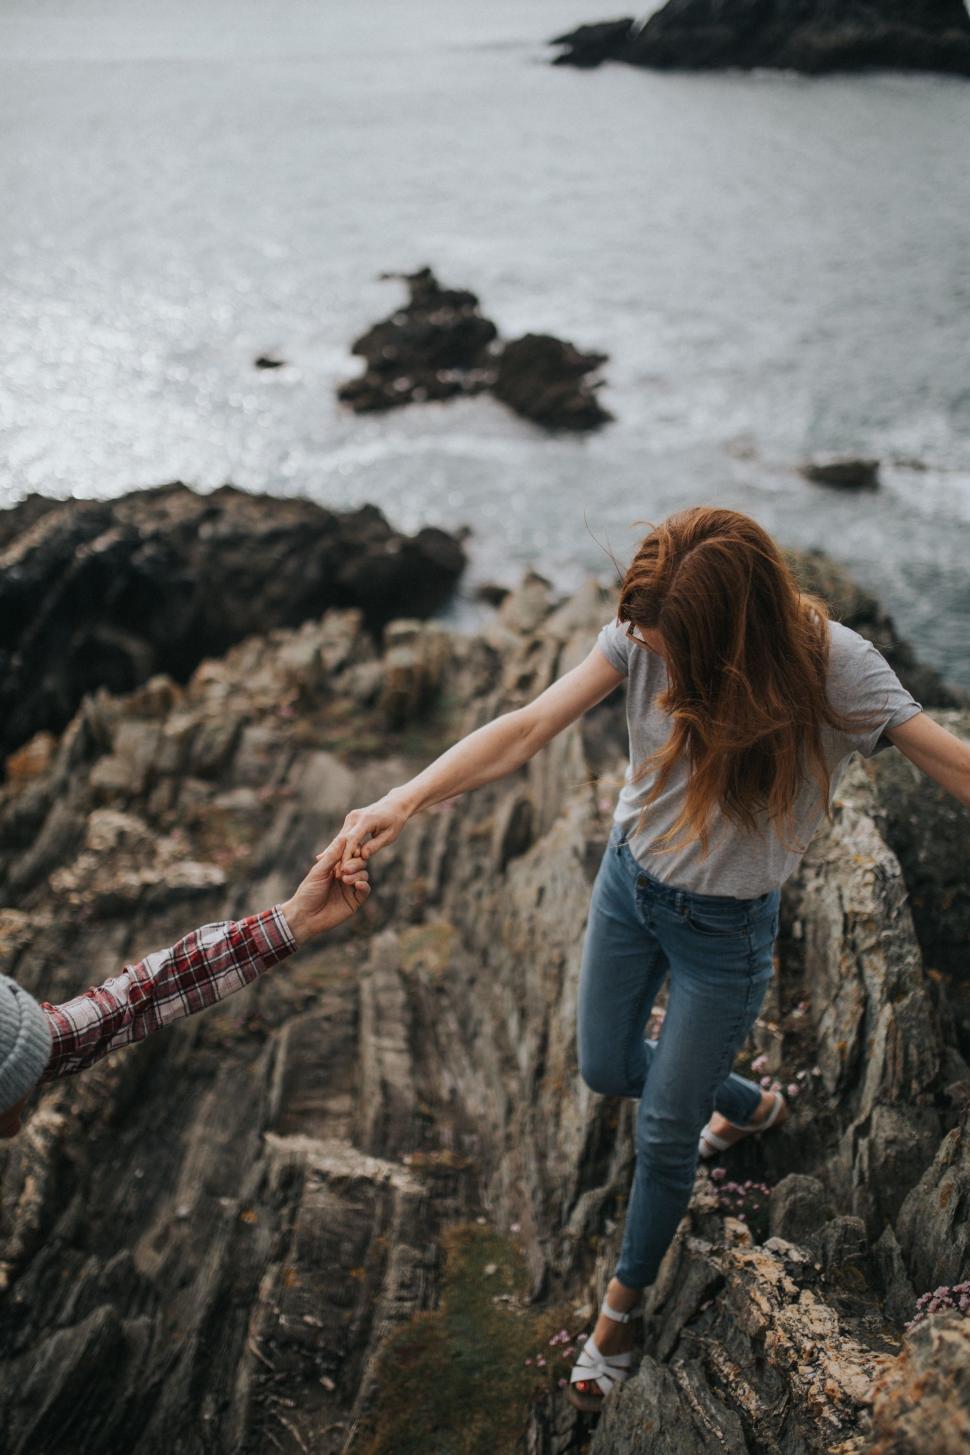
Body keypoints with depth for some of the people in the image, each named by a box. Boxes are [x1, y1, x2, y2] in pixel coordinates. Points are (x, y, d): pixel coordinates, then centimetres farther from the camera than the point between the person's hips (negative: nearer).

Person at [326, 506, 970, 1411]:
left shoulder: (831, 667, -27)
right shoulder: (645, 634, -20)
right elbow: (526, 730, -27)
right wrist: (403, 803, -39)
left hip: (725, 929, -3)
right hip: (629, 880, 4)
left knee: (663, 1133, 9)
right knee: (606, 1068, 22)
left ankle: (624, 1301, 39)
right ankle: (746, 1106, 54)